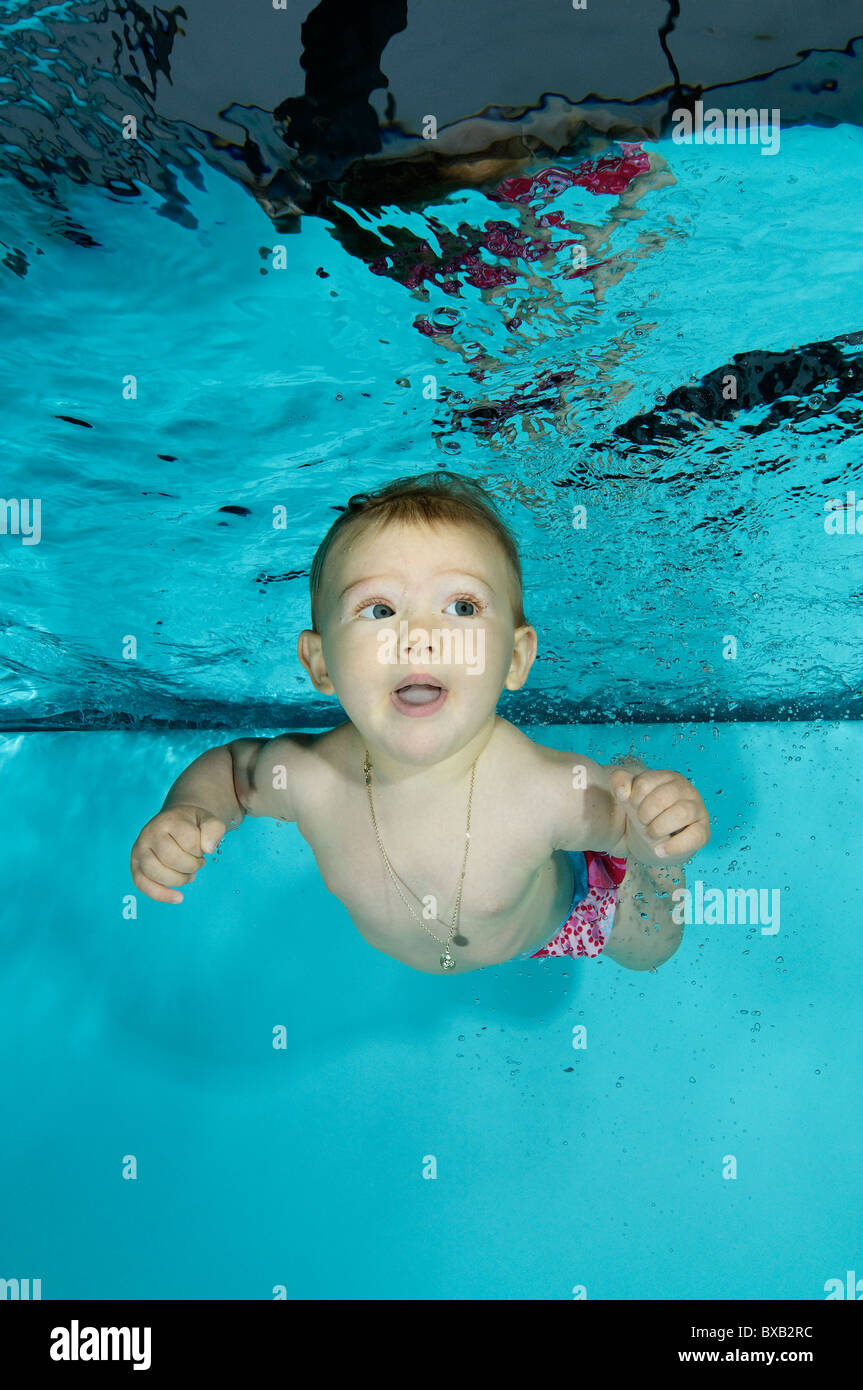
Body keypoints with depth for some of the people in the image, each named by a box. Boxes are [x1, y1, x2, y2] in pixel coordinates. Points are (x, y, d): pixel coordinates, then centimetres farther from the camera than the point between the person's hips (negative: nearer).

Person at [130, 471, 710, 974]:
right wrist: (185, 813, -33)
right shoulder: (305, 779, -34)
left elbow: (631, 823, -21)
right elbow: (228, 764, -11)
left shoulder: (555, 792, -43)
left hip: (549, 941, -1)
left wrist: (662, 855, -46)